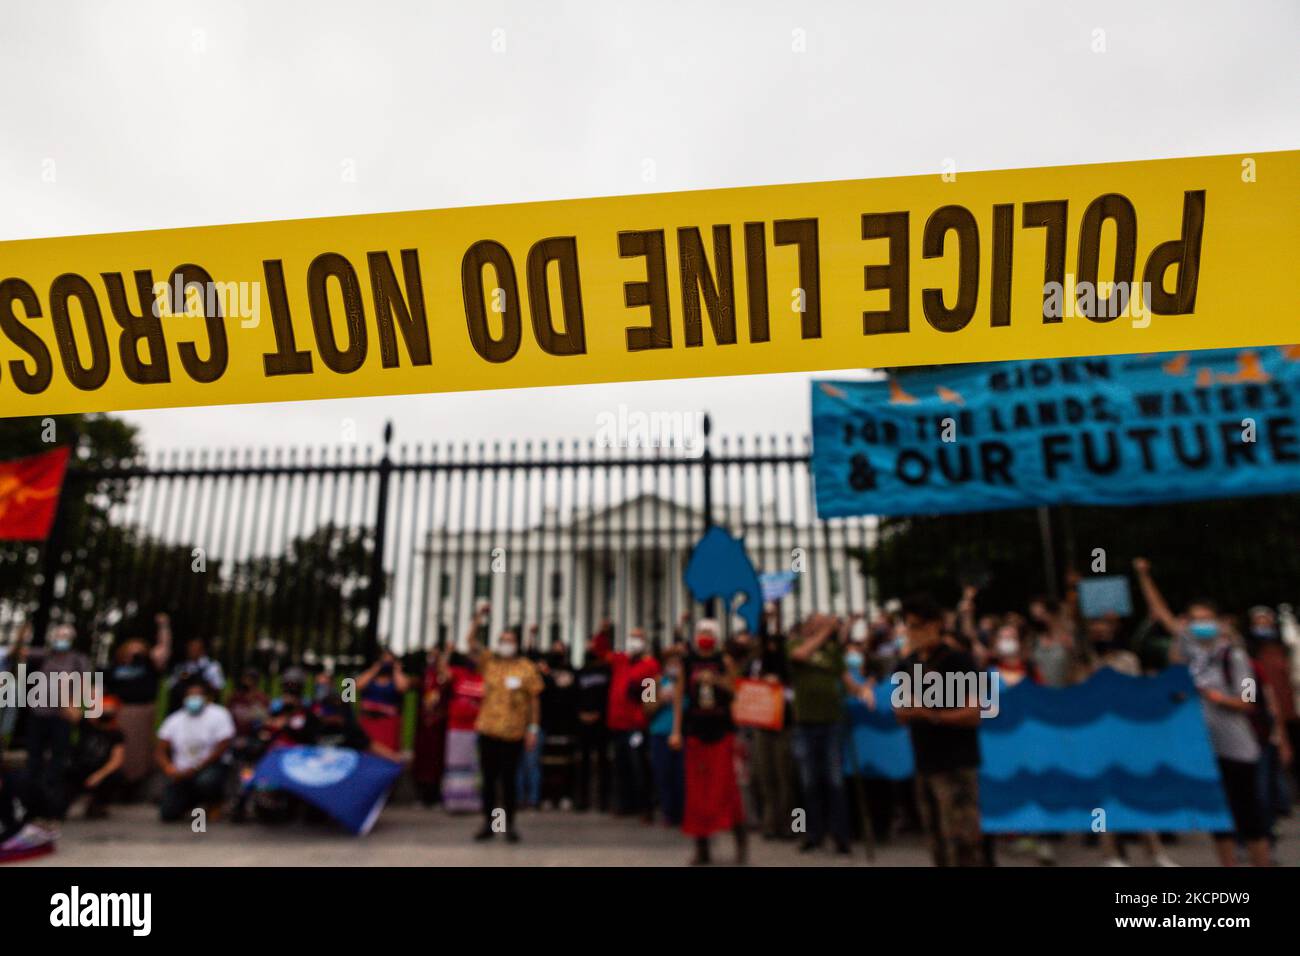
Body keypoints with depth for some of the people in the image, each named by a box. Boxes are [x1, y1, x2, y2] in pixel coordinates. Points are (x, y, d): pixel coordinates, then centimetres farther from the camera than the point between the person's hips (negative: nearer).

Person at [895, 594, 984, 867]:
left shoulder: (957, 660, -9)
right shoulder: (907, 666, 9)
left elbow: (974, 714, -14)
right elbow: (903, 715, 13)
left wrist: (933, 716, -25)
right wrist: (904, 711, -9)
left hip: (957, 765, -7)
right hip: (924, 765, 7)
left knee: (962, 842, -9)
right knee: (938, 843, 15)